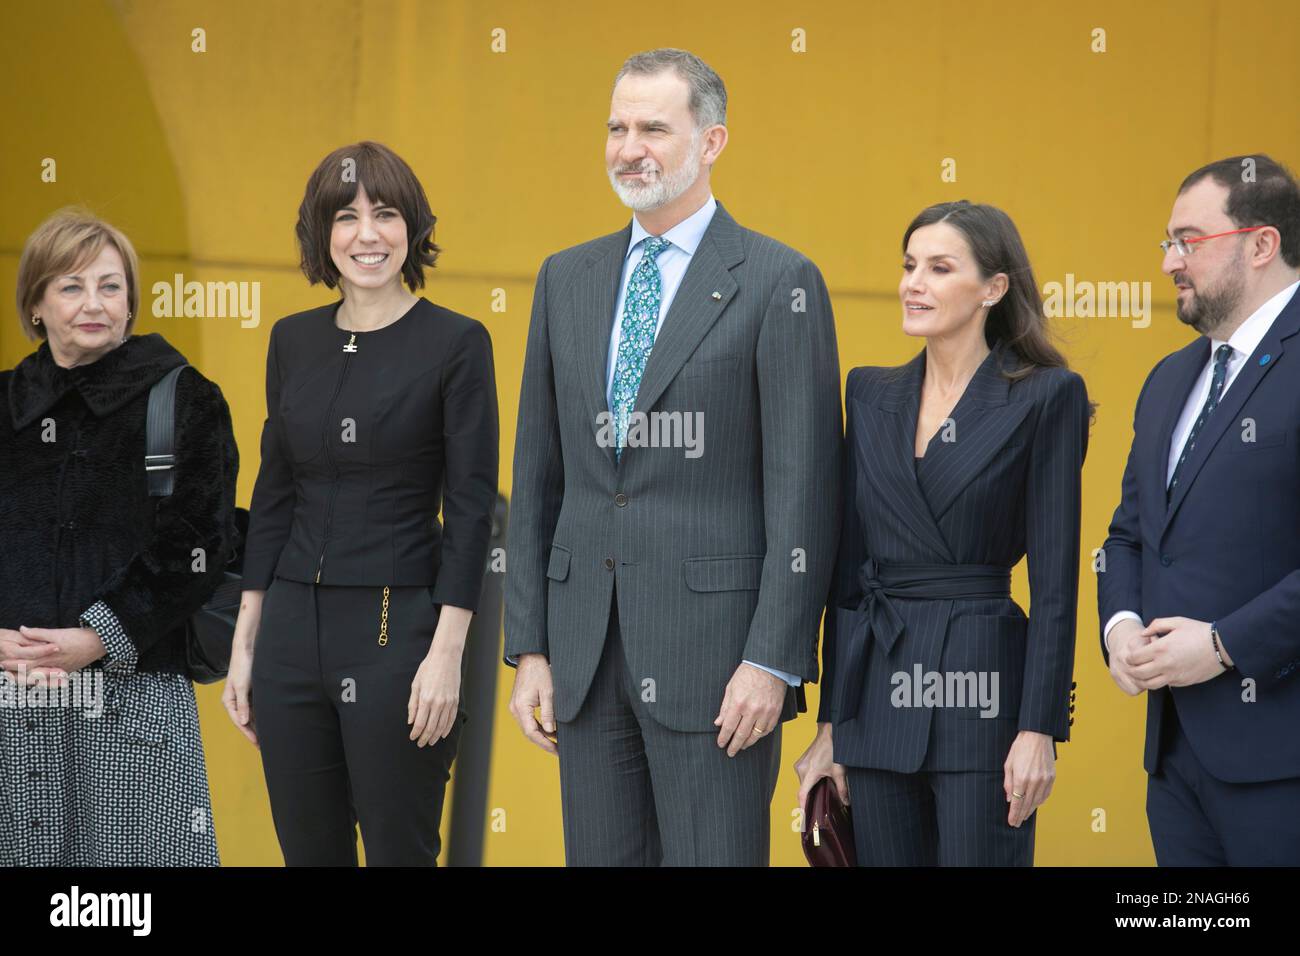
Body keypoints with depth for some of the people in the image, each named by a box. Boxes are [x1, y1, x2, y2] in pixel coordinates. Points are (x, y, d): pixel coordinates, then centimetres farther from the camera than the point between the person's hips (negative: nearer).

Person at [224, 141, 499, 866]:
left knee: (400, 851, 0)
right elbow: (274, 492, 13)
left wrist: (447, 654, -15)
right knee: (309, 852, 9)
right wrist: (246, 641, 10)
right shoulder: (294, 341, 9)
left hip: (399, 630, -5)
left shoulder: (456, 342, -6)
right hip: (293, 629, 5)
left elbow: (472, 507, -8)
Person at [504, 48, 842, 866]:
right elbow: (538, 477, 14)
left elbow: (803, 491, -8)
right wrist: (529, 647, 8)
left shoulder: (778, 283, -4)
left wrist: (772, 660, -14)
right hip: (586, 646, 5)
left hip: (710, 644, -5)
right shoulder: (567, 279, 13)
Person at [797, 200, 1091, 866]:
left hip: (982, 690, -5)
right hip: (878, 684, 5)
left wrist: (1038, 730, -12)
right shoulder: (871, 394, 11)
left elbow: (1054, 578, -7)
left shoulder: (1045, 397, -4)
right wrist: (831, 720, 10)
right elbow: (848, 565, 12)